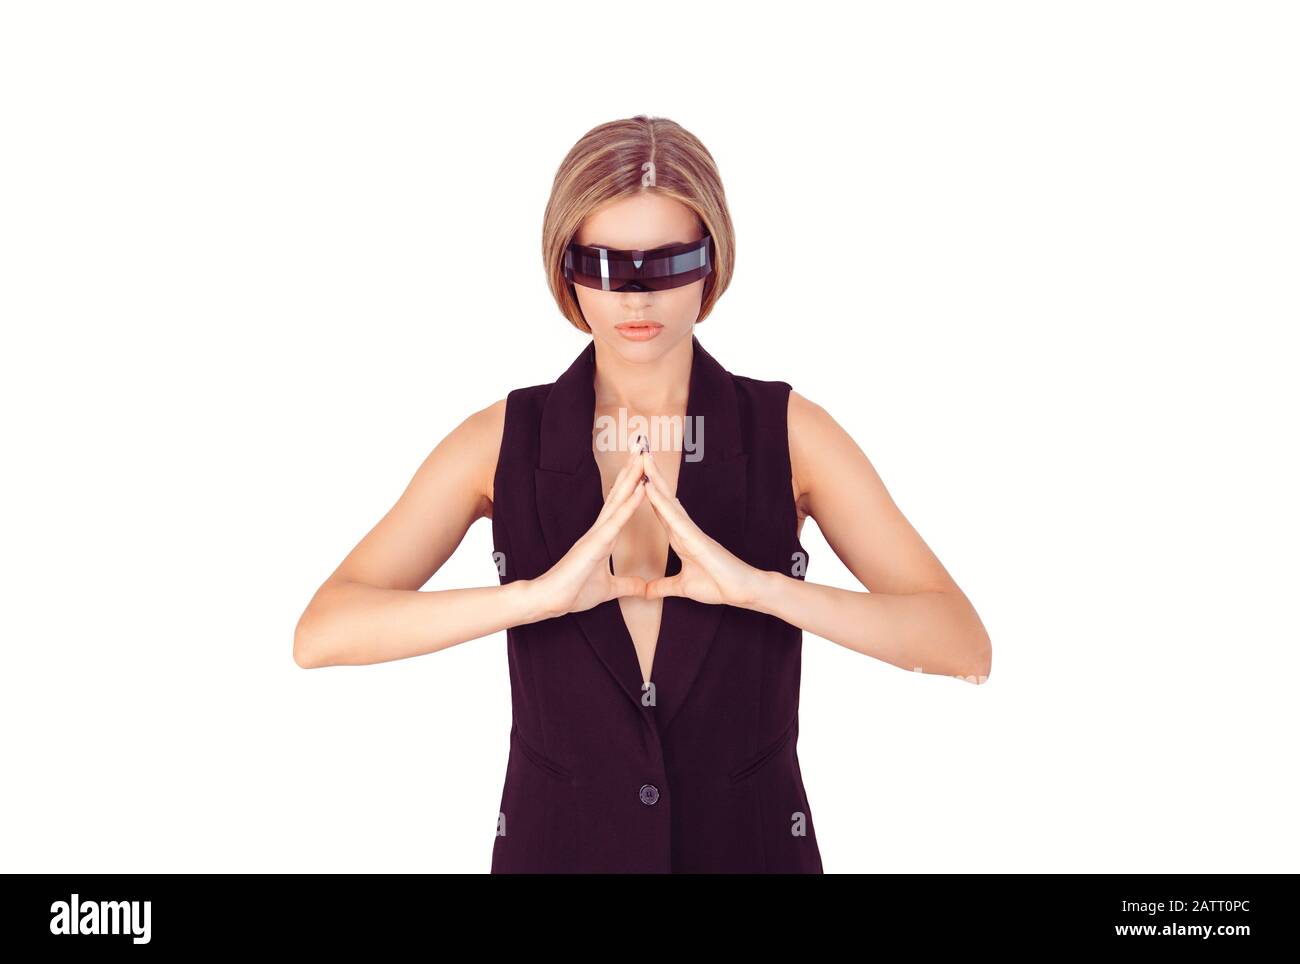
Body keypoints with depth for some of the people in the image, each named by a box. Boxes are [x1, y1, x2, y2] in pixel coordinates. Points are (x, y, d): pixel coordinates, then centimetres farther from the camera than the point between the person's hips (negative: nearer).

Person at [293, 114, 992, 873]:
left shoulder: (789, 431, -8)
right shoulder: (503, 440, -7)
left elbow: (966, 646, -14)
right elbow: (321, 634, -16)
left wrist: (760, 586, -28)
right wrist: (536, 595, -28)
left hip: (753, 844, 0)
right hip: (555, 846, 0)